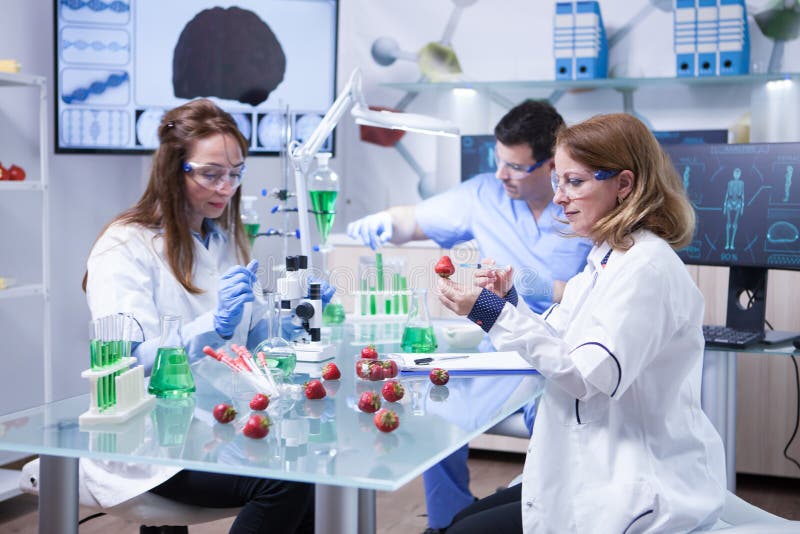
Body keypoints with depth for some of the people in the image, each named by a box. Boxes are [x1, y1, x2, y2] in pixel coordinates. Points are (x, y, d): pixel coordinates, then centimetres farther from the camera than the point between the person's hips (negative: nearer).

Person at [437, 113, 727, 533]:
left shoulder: (647, 267, -20)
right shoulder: (605, 259, 10)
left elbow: (590, 376, -25)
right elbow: (561, 346, 16)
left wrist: (497, 314, -25)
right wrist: (508, 303, 0)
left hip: (640, 495, -9)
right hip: (596, 469, 9)